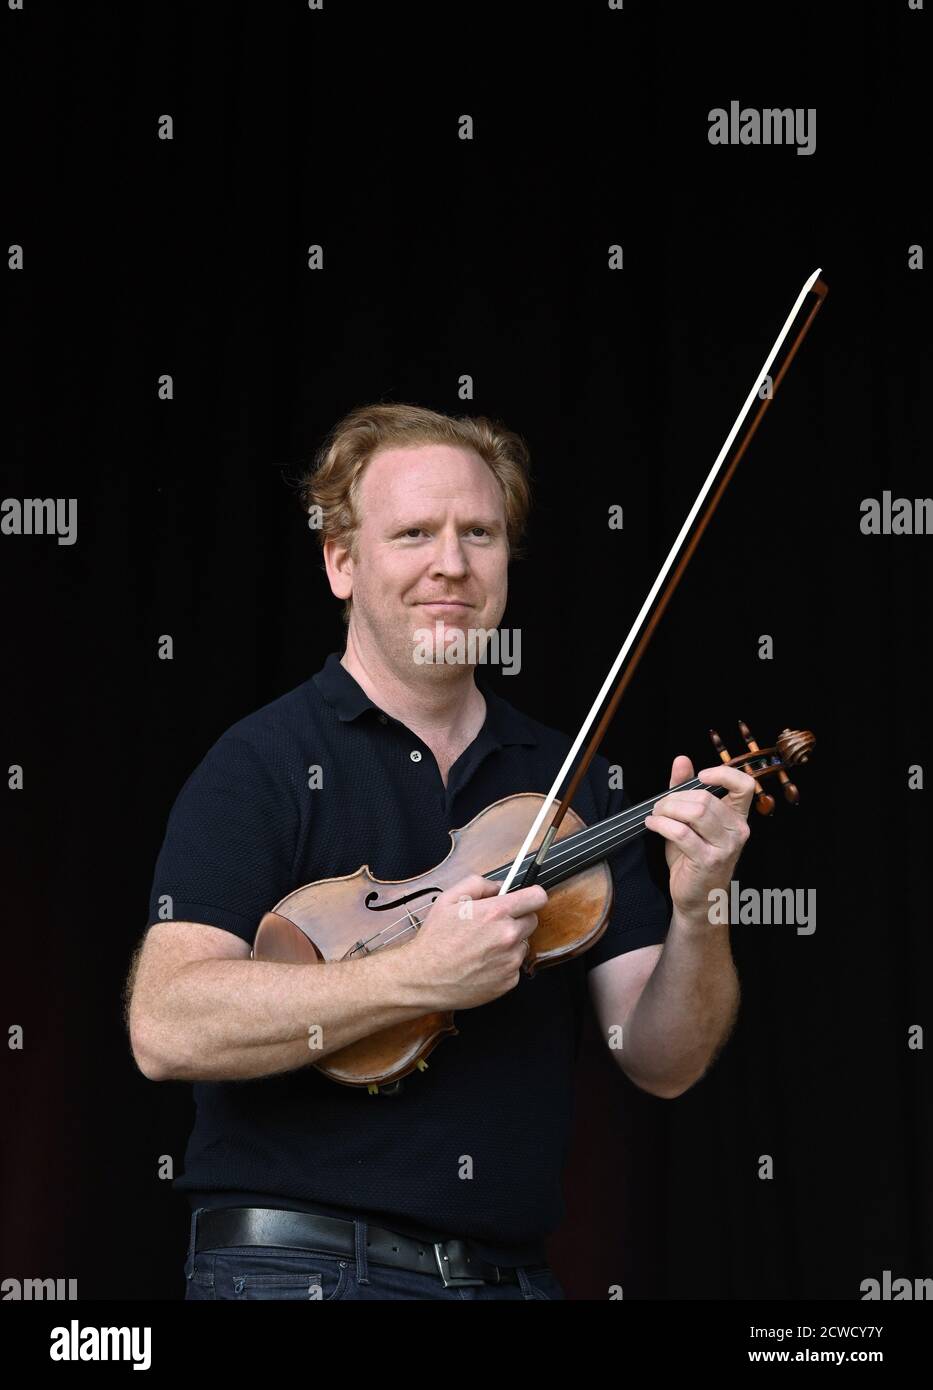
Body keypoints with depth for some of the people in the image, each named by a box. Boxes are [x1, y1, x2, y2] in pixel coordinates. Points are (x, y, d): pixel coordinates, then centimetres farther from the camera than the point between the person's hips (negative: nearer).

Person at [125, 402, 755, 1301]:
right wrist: (418, 975, -23)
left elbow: (663, 1064, 6)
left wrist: (697, 915, -12)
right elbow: (166, 1028, -16)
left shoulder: (568, 780, 9)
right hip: (297, 1266, -4)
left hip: (512, 1270, 4)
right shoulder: (263, 762, -4)